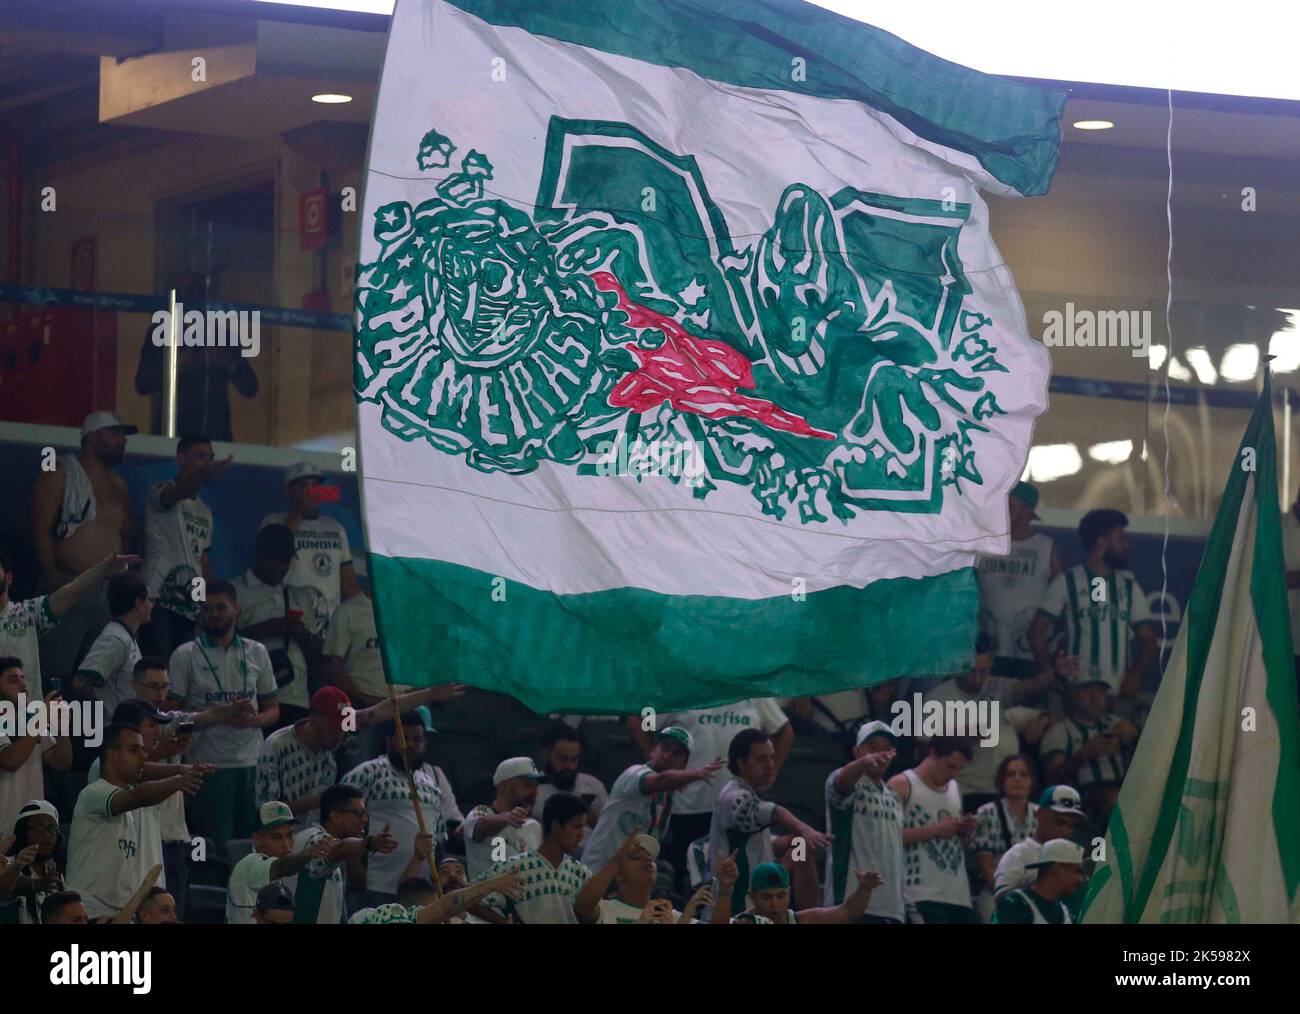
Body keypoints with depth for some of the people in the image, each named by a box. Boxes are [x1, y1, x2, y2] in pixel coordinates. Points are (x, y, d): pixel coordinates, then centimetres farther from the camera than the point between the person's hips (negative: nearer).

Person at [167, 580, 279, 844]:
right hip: (209, 765, -3)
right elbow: (173, 712, -3)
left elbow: (273, 710, 17)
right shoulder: (186, 655, 3)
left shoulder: (256, 653, 14)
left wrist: (255, 719, -7)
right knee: (215, 848, -7)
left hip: (251, 763, 3)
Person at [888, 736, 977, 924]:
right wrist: (934, 830, -17)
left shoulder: (954, 788, 19)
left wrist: (966, 832, 5)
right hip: (922, 894, -8)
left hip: (959, 894, 8)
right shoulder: (902, 785, -3)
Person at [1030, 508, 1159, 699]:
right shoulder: (1067, 582, 4)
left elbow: (1149, 640, 12)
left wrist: (1135, 675, -7)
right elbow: (1037, 630, 2)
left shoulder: (1129, 585, 14)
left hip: (1120, 692, 3)